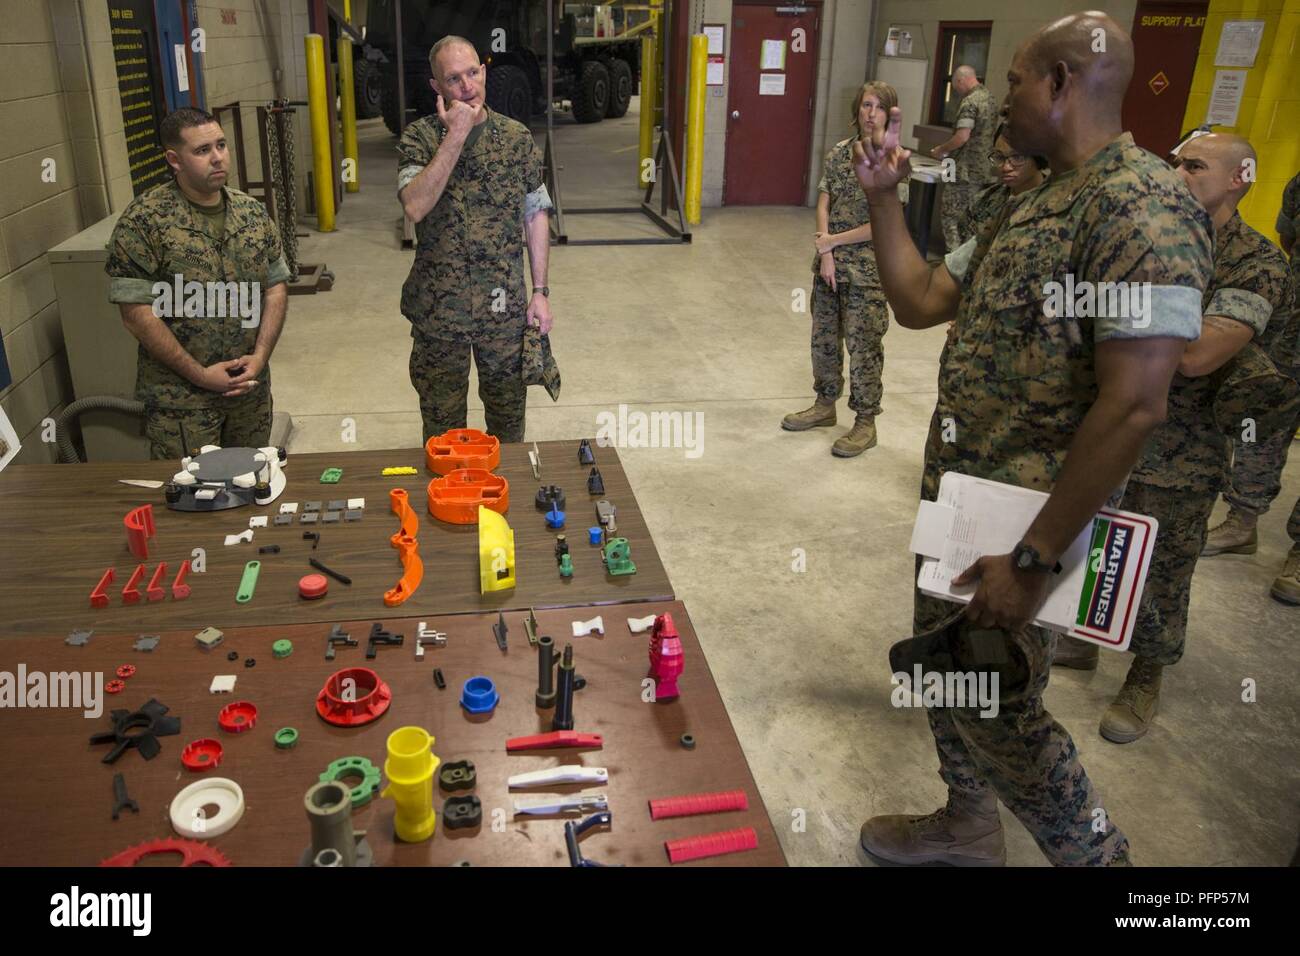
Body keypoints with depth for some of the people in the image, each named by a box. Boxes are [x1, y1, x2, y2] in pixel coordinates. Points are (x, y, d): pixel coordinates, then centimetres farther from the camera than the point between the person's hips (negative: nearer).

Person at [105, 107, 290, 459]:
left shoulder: (252, 211, 5)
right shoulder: (144, 219, -11)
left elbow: (276, 286, 7)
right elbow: (136, 311, -13)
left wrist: (260, 356, -6)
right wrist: (199, 374, -14)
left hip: (251, 388, 5)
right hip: (180, 401, -5)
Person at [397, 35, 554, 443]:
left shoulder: (518, 138, 0)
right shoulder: (420, 138, -6)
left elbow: (536, 216, 4)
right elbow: (415, 207, -23)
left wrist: (540, 291, -1)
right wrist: (456, 135, -24)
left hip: (505, 304, 1)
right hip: (438, 306, -1)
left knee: (508, 409, 15)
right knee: (441, 415, 13)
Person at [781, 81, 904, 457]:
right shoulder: (840, 151, 5)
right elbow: (823, 204, 1)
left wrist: (833, 241, -11)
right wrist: (826, 255, -10)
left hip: (868, 268, -5)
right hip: (830, 261, 5)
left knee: (863, 345, 0)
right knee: (824, 337, 14)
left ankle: (865, 423, 12)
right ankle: (825, 405, 32)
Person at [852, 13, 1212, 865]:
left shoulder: (1144, 208, -20)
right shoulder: (1031, 209, 10)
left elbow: (1133, 405, -27)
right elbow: (918, 302, 16)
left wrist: (1034, 558, -26)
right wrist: (884, 197, 10)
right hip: (958, 498, 9)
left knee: (999, 707, 5)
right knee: (943, 668, 21)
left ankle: (1096, 855, 30)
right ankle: (968, 826, 43)